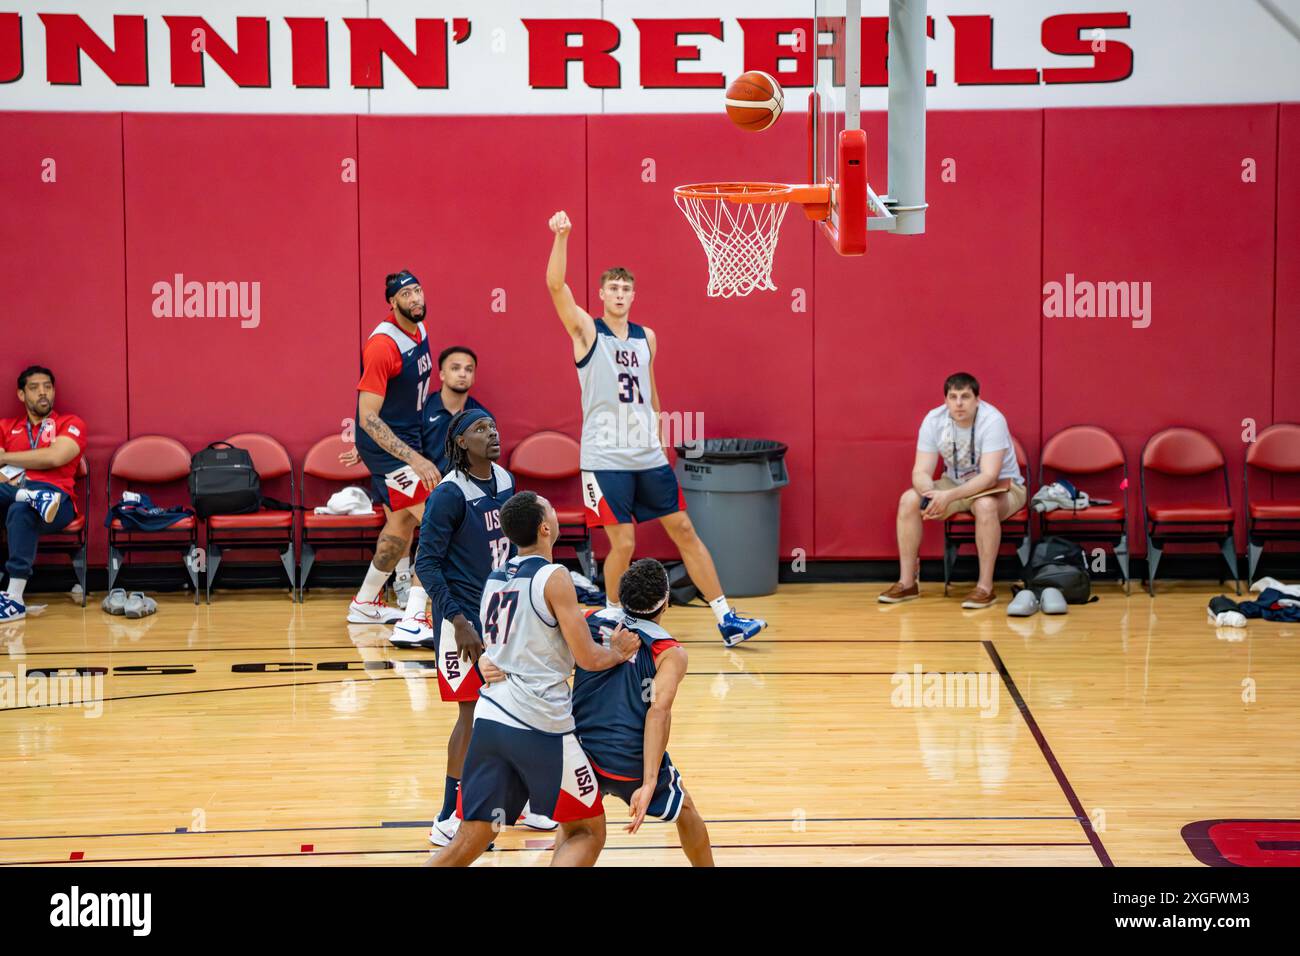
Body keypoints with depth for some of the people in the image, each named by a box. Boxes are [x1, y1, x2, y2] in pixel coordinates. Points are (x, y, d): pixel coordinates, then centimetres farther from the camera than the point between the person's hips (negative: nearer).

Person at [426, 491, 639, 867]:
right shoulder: (554, 578, -6)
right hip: (540, 723, -6)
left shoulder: (493, 580, 17)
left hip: (490, 718, 6)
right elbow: (588, 658, -5)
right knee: (587, 832, 8)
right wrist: (618, 653, 16)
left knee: (470, 839, 9)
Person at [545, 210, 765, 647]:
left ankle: (726, 619, 7)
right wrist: (561, 237, -29)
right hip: (605, 458, -5)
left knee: (684, 530, 4)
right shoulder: (586, 330, -3)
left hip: (648, 455, 5)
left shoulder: (646, 337, 12)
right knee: (623, 543, -7)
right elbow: (556, 285, -17)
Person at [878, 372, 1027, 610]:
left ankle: (985, 588, -28)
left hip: (1000, 487, -5)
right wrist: (931, 494, -37)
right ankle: (907, 583, -7)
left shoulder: (992, 420, -27)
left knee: (985, 505, -39)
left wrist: (949, 496, -45)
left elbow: (989, 477, -34)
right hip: (956, 483, 5)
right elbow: (921, 472, -14)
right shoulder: (933, 420, -14)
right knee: (908, 500, -16)